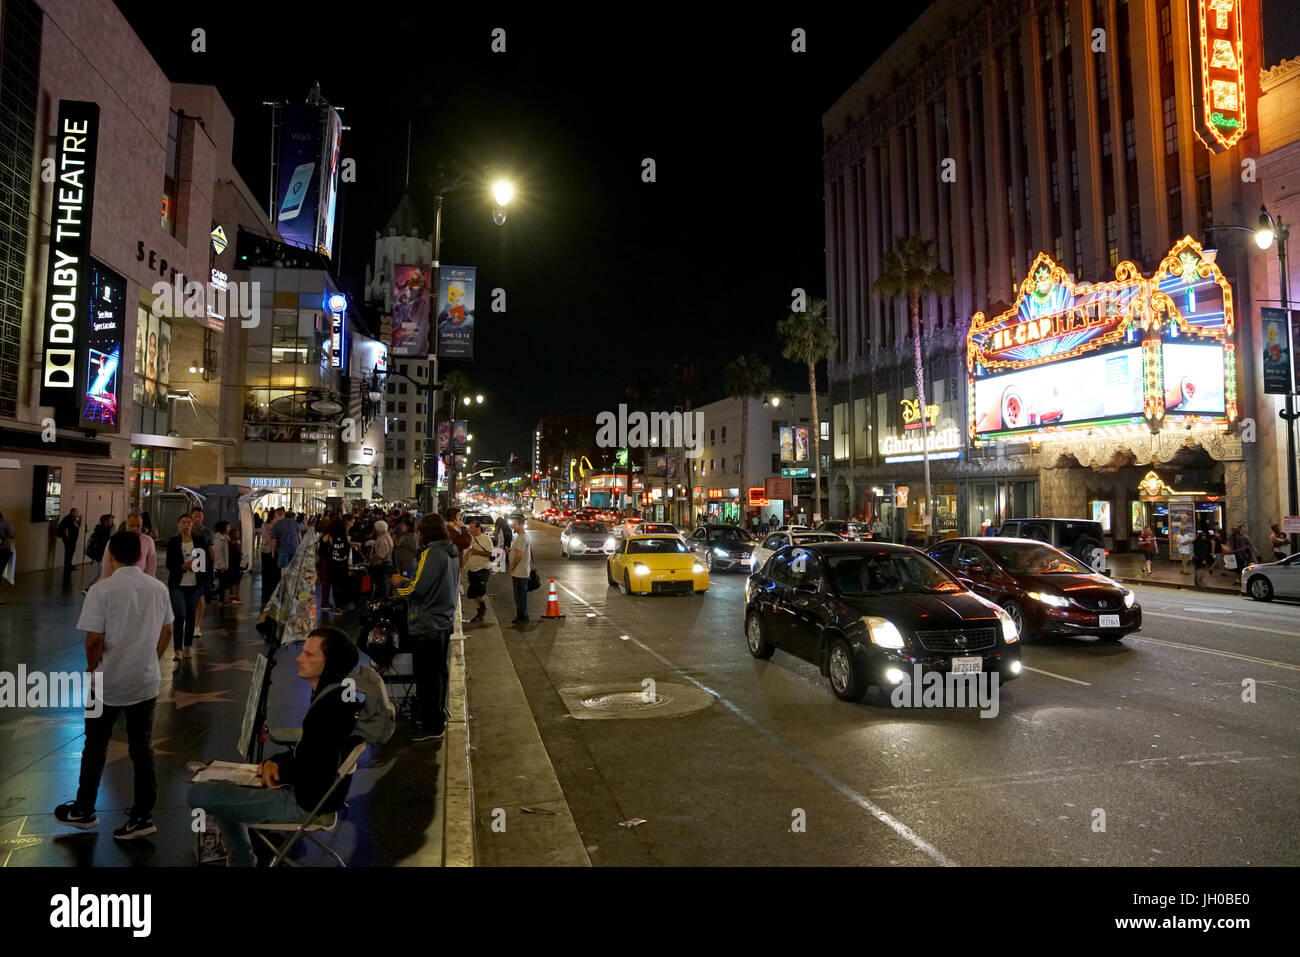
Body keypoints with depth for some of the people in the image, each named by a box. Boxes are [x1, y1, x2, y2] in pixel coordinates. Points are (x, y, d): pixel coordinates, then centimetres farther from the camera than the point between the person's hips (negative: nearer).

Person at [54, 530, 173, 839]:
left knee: (96, 745, 16)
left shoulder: (101, 590, -15)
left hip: (108, 682, -3)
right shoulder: (158, 588, -1)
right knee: (142, 747, 9)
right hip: (146, 681, 3)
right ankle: (143, 815, 14)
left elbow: (94, 640, -16)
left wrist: (91, 668, 2)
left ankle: (84, 810, 31)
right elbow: (166, 633, 6)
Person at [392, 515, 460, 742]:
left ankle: (432, 727, 4)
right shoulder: (452, 554, 11)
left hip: (427, 625, -9)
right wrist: (407, 581, 17)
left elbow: (418, 588, -22)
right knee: (439, 672, 19)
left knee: (427, 676, -2)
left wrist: (399, 583, -2)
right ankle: (439, 717, 31)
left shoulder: (431, 554, -17)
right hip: (445, 622, 9)